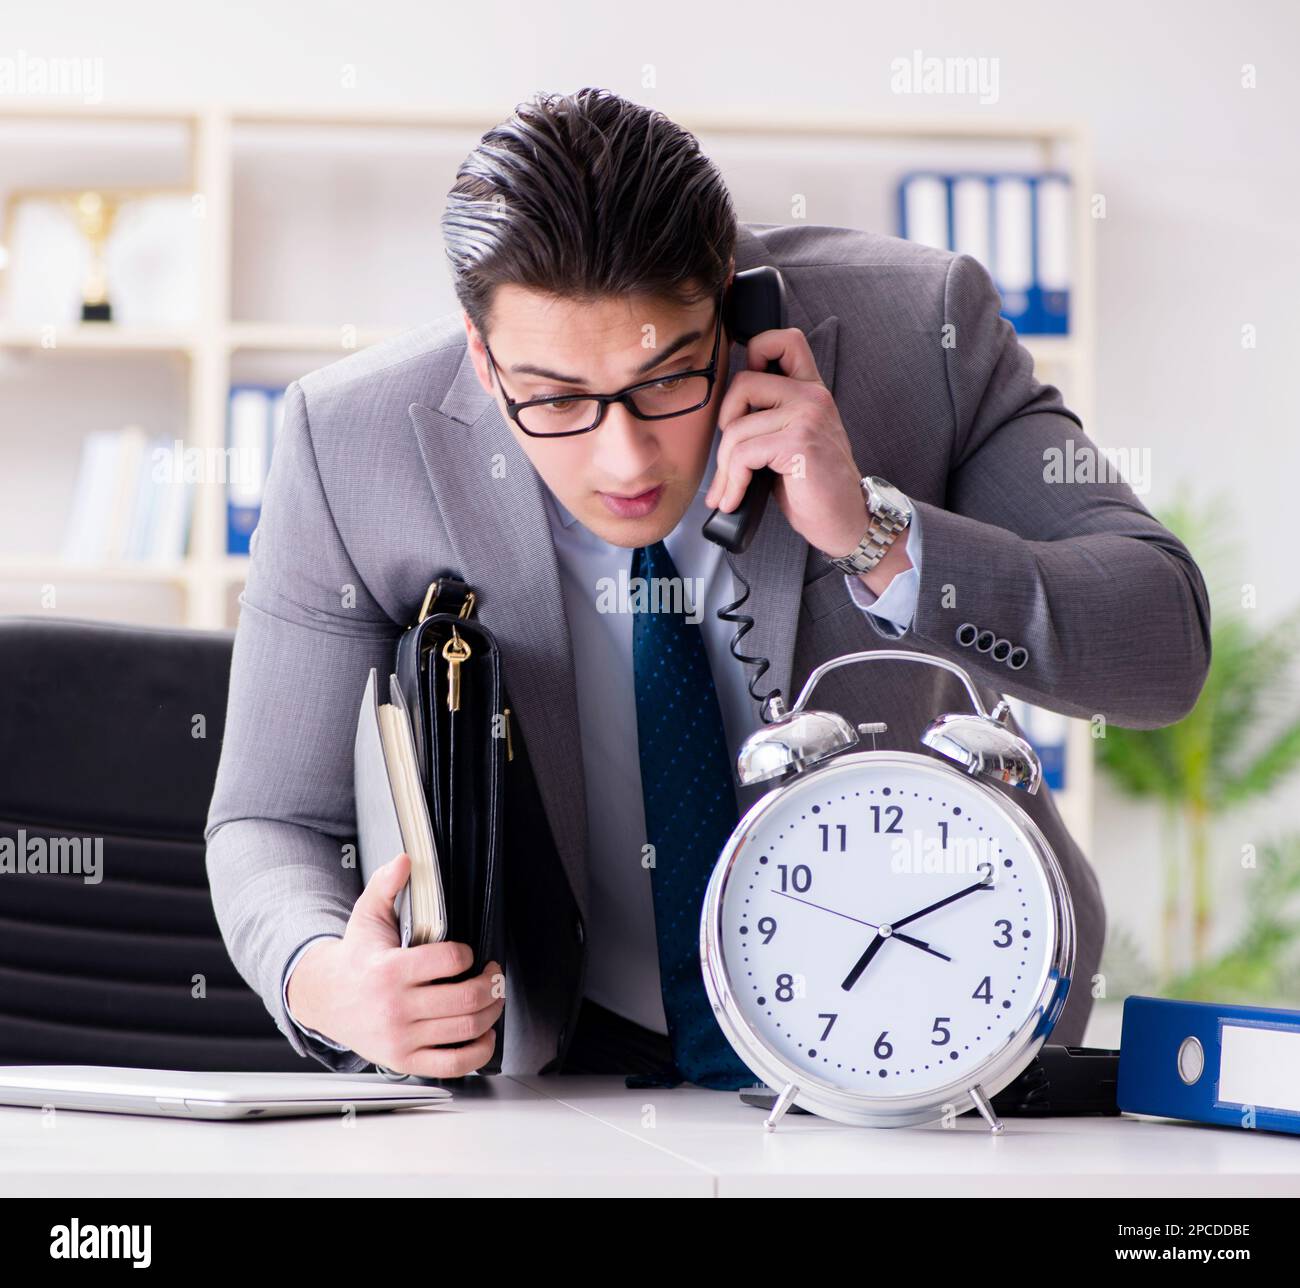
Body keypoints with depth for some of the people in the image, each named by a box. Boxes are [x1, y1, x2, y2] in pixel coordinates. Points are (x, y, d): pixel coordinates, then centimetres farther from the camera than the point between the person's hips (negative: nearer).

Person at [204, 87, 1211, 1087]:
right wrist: (326, 985, -31)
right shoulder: (350, 442, -17)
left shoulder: (917, 327, -18)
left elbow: (1166, 647, -19)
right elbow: (275, 822, -8)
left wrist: (874, 536, -33)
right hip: (579, 1060, 2)